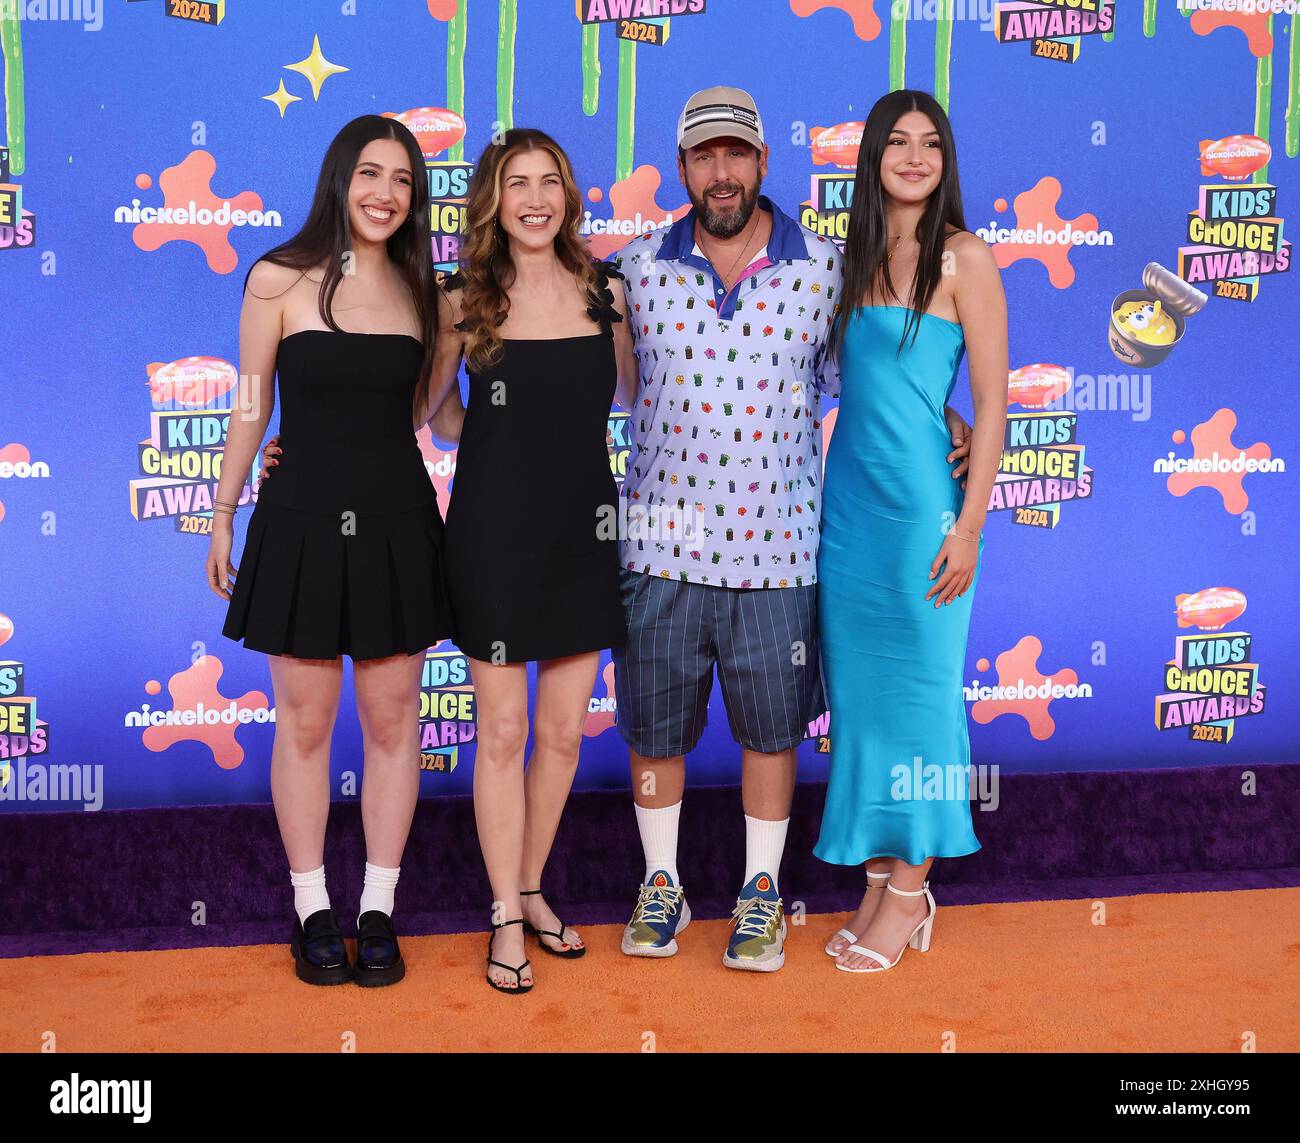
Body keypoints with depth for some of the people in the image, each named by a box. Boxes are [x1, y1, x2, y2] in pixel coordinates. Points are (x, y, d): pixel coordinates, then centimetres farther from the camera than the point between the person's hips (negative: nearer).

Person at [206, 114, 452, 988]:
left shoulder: (419, 290, 7)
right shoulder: (280, 280, -1)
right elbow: (252, 407, 3)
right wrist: (223, 517, 5)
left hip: (397, 523, 3)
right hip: (302, 521, -2)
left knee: (393, 718, 6)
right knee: (306, 721, 5)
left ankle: (379, 911, 20)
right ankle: (312, 910, 20)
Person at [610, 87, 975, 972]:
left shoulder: (825, 269, 0)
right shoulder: (638, 269, 1)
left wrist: (941, 416, -2)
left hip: (776, 550, 0)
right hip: (662, 542, 1)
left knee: (771, 727, 10)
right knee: (655, 727, 11)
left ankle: (761, 893, 29)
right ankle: (661, 885, 31)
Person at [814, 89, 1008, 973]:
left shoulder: (963, 257, -4)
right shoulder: (853, 257, 12)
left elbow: (993, 398, -7)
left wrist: (970, 524, -12)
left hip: (923, 501, -6)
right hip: (848, 499, 6)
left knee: (916, 690, 2)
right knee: (858, 691, 9)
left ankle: (909, 894, 15)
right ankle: (878, 882, 22)